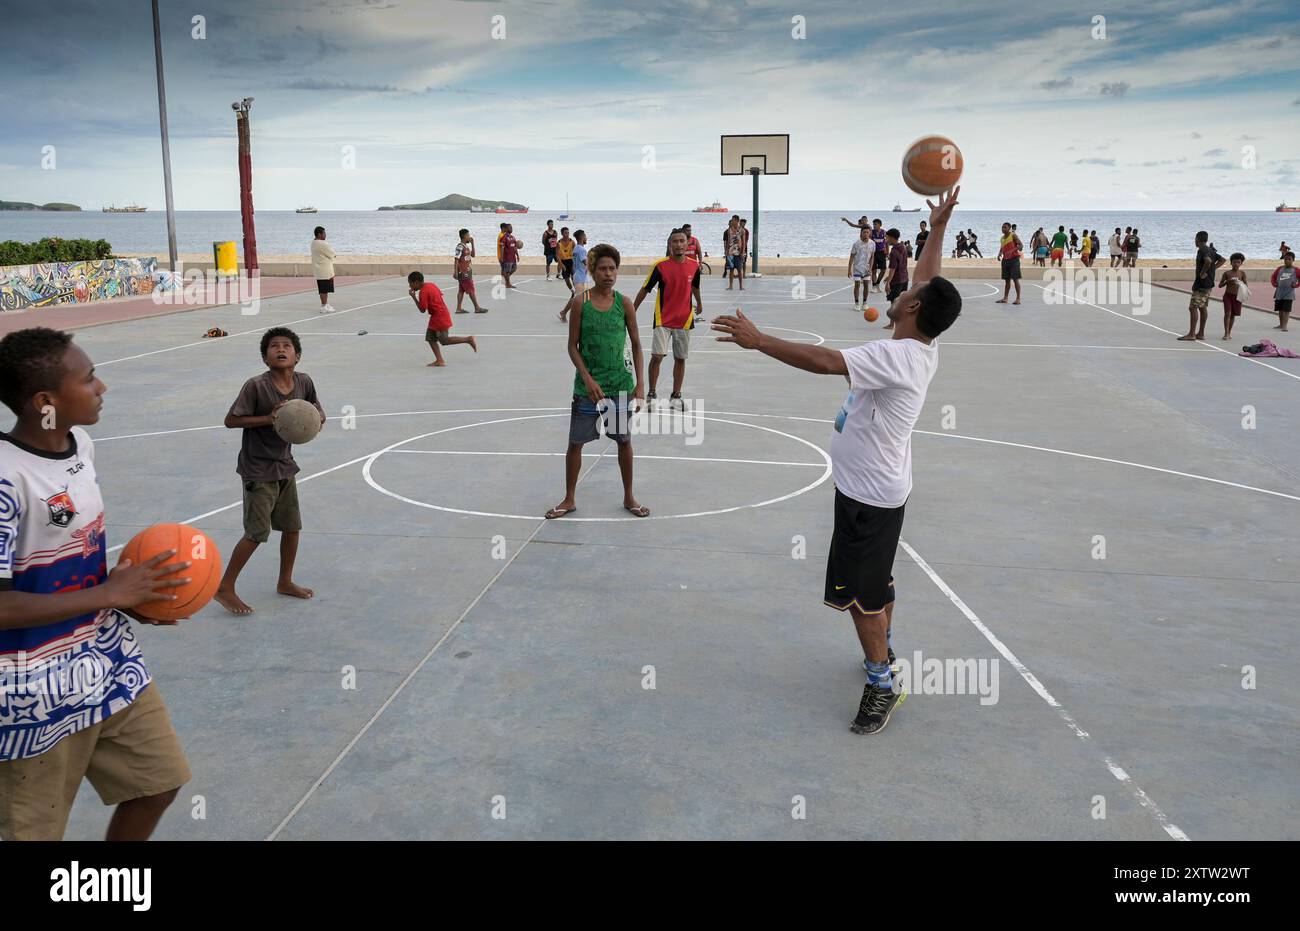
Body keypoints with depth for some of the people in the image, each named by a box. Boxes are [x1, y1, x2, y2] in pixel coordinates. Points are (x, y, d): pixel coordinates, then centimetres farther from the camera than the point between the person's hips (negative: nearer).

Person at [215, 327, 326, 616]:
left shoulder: (304, 382, -6)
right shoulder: (256, 386, -20)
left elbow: (319, 414, 8)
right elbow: (231, 420, -17)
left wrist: (314, 421, -15)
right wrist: (268, 418, -26)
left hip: (285, 465, 6)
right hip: (258, 469, -6)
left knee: (292, 526, 14)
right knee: (257, 533, -5)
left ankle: (285, 582, 32)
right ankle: (225, 588, 10)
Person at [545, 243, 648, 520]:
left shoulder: (624, 303, -2)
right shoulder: (580, 302, -7)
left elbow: (636, 344, 4)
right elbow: (573, 346, -4)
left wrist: (639, 383, -2)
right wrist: (588, 379, -14)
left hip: (621, 384, 1)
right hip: (588, 385, -1)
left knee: (624, 440, 10)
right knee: (575, 443, 5)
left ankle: (629, 497, 26)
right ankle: (569, 499, 20)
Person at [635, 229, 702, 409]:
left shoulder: (694, 266, -1)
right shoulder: (661, 265, -10)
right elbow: (645, 289, -3)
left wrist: (699, 303, 34)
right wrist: (632, 311, -2)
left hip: (684, 320, 3)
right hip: (663, 320, -3)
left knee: (680, 359, 9)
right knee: (657, 356, -12)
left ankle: (676, 396, 20)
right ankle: (651, 394, 4)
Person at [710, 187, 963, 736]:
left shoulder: (895, 355, -27)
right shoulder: (924, 350, 1)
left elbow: (826, 361, -38)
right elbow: (932, 285, 16)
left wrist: (758, 340, -35)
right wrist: (938, 228, 21)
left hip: (869, 495, -10)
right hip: (879, 486, 10)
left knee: (860, 592, -1)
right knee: (876, 584, 24)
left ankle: (882, 684, 10)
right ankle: (882, 652, 40)